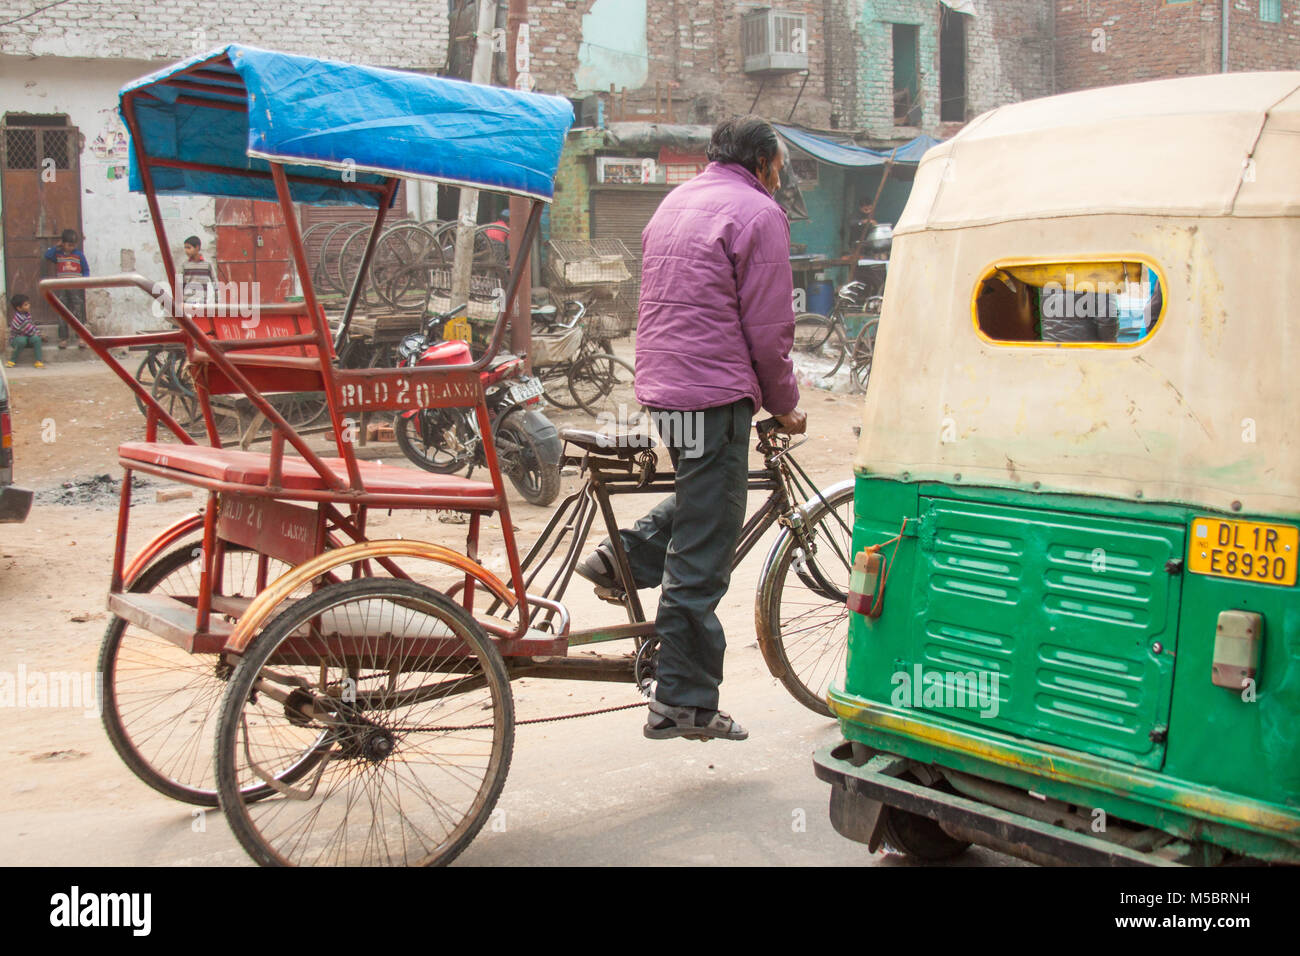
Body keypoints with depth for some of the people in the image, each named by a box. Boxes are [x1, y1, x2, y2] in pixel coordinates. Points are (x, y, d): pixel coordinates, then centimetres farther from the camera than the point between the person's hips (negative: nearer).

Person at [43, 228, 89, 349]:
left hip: (76, 288, -1)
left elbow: (86, 269, 9)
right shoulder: (57, 254, 8)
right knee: (62, 314, 3)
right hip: (61, 288, 1)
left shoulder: (79, 254, 7)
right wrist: (57, 246, -1)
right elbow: (47, 255, -10)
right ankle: (63, 338, 8)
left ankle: (80, 338, 1)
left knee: (78, 313, -3)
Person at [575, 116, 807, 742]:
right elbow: (768, 329, -10)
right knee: (701, 559, -3)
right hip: (715, 393, -8)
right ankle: (683, 703, 3)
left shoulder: (675, 202, 20)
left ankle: (626, 556, 13)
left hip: (660, 385, 8)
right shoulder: (758, 213, -7)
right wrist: (784, 404, 4)